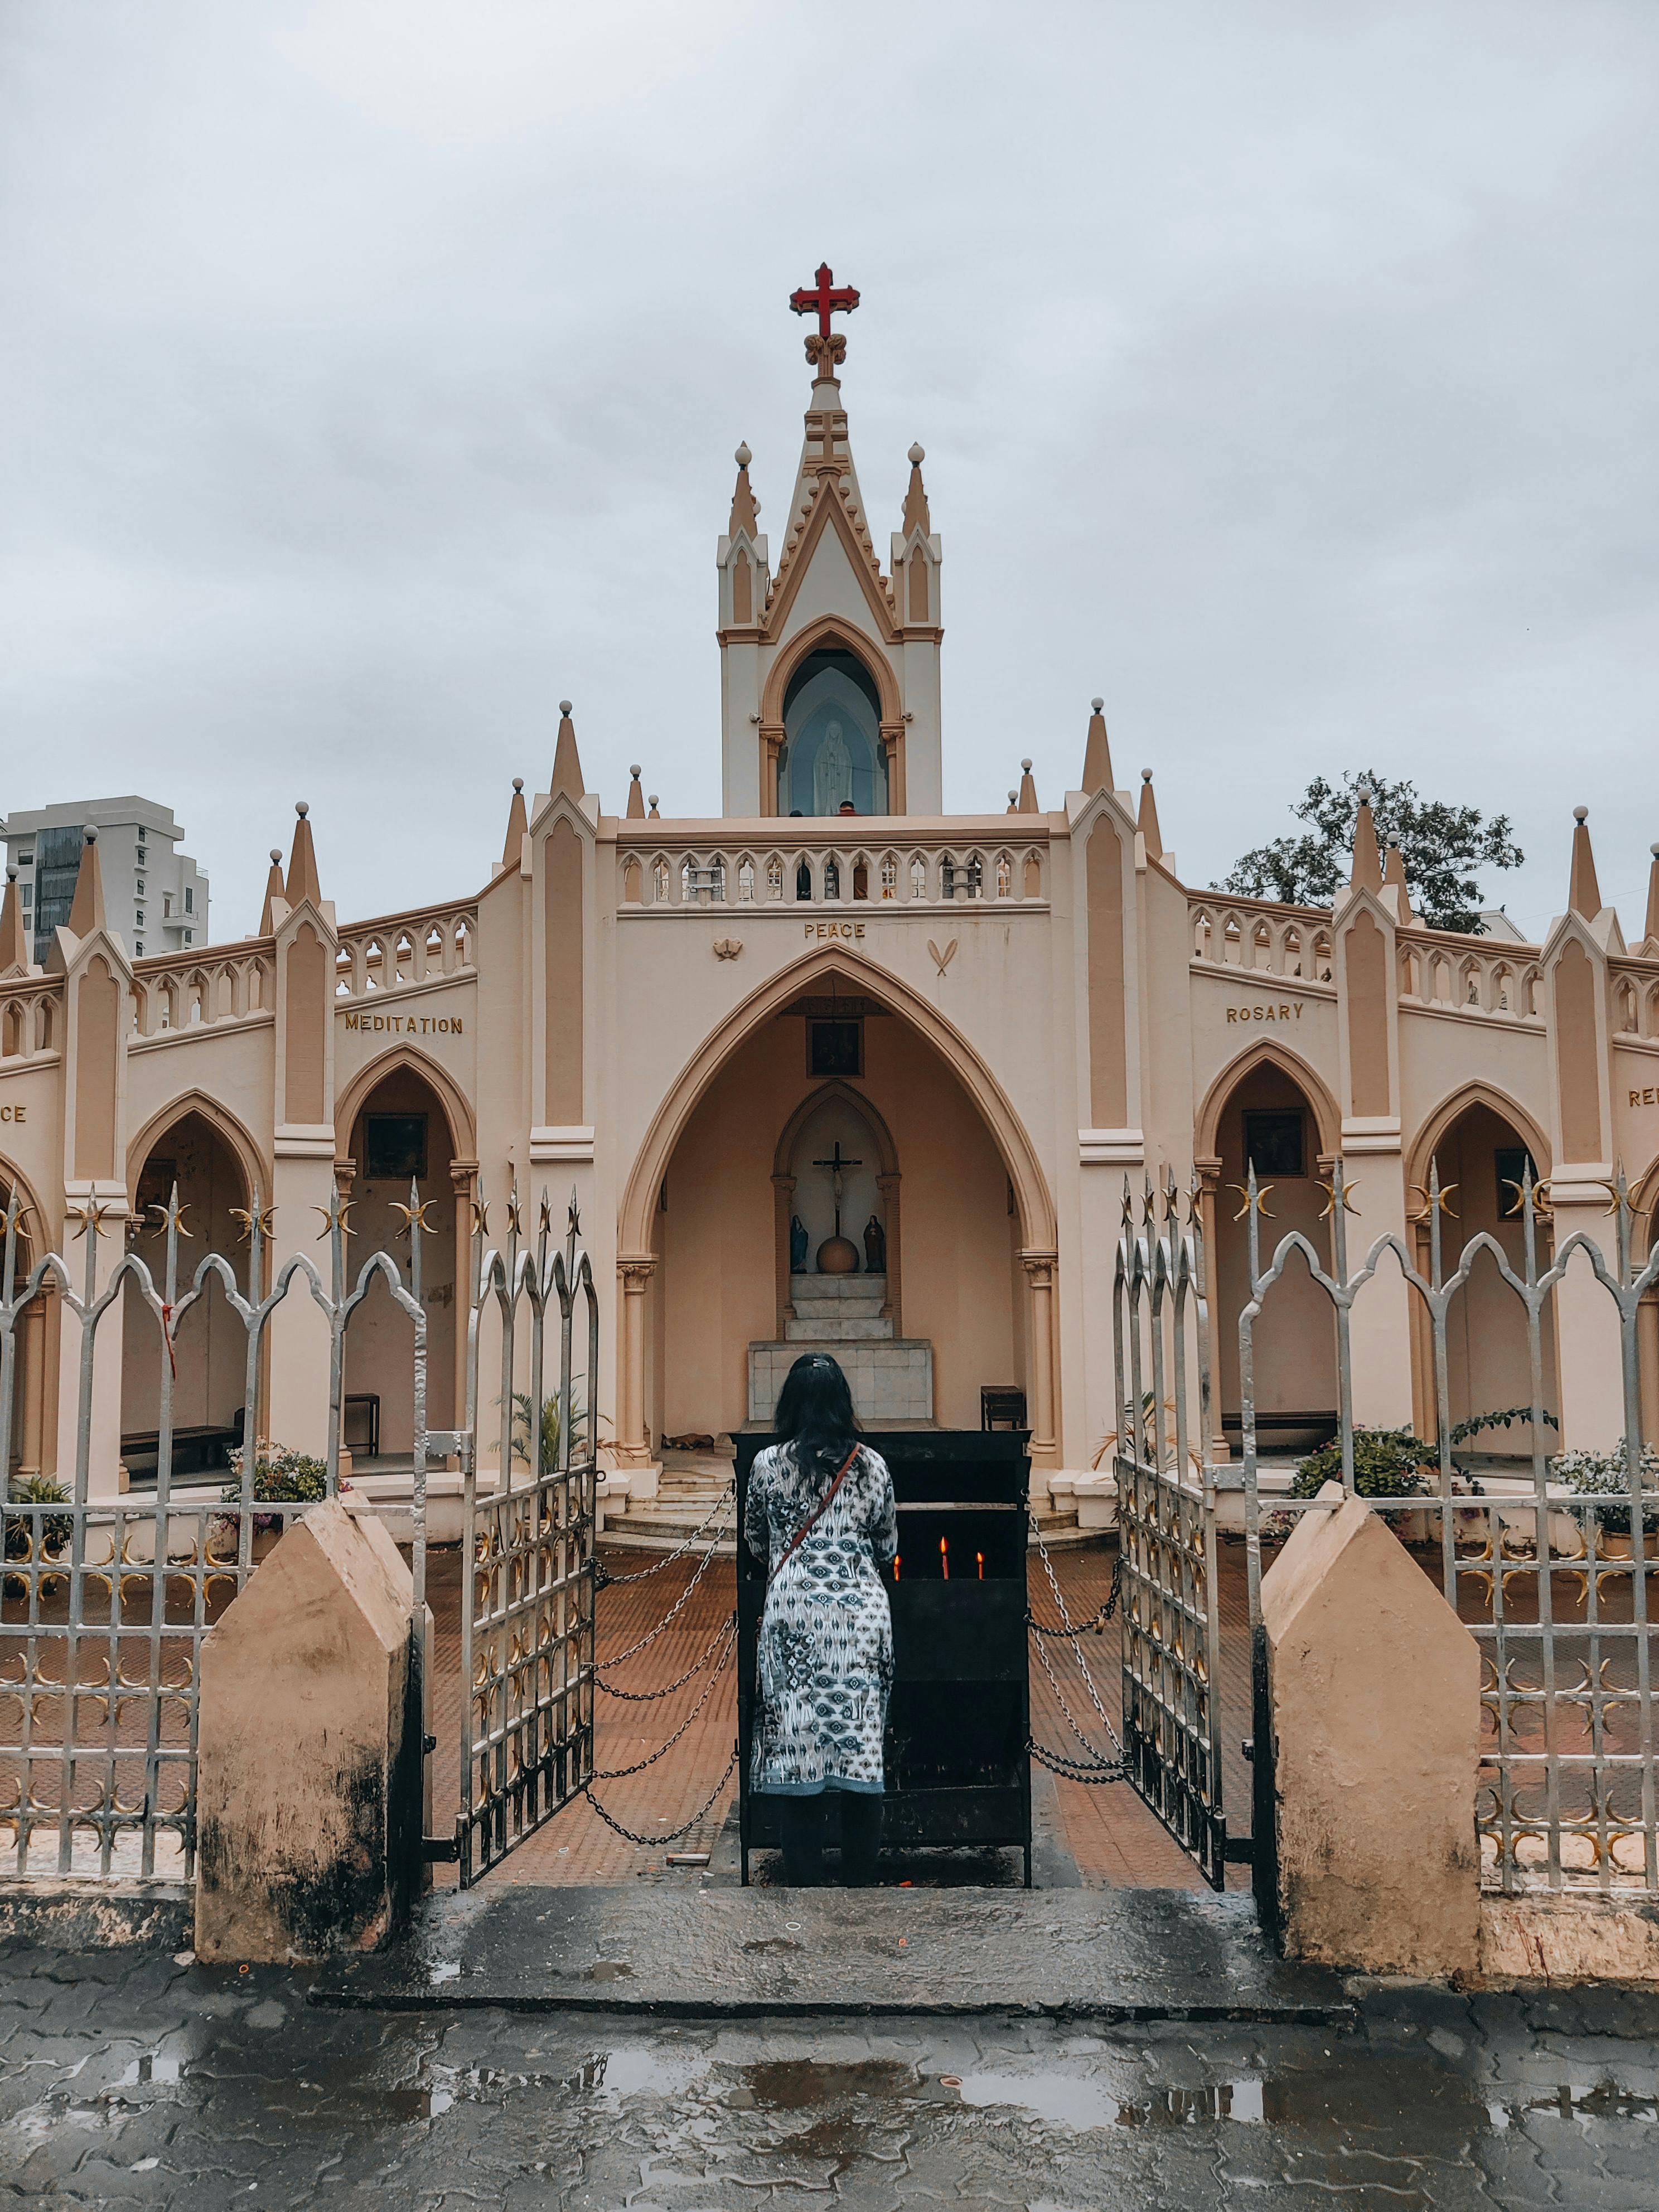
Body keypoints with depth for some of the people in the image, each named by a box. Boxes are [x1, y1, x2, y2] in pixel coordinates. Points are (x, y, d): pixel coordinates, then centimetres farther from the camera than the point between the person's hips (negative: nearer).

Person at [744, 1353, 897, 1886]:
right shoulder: (871, 1464, 2)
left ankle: (804, 1883, 4)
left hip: (793, 1620, -2)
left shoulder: (768, 1463, -2)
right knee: (863, 1744, 7)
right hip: (862, 1617, 2)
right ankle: (859, 1881, 11)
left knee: (795, 1743, 3)